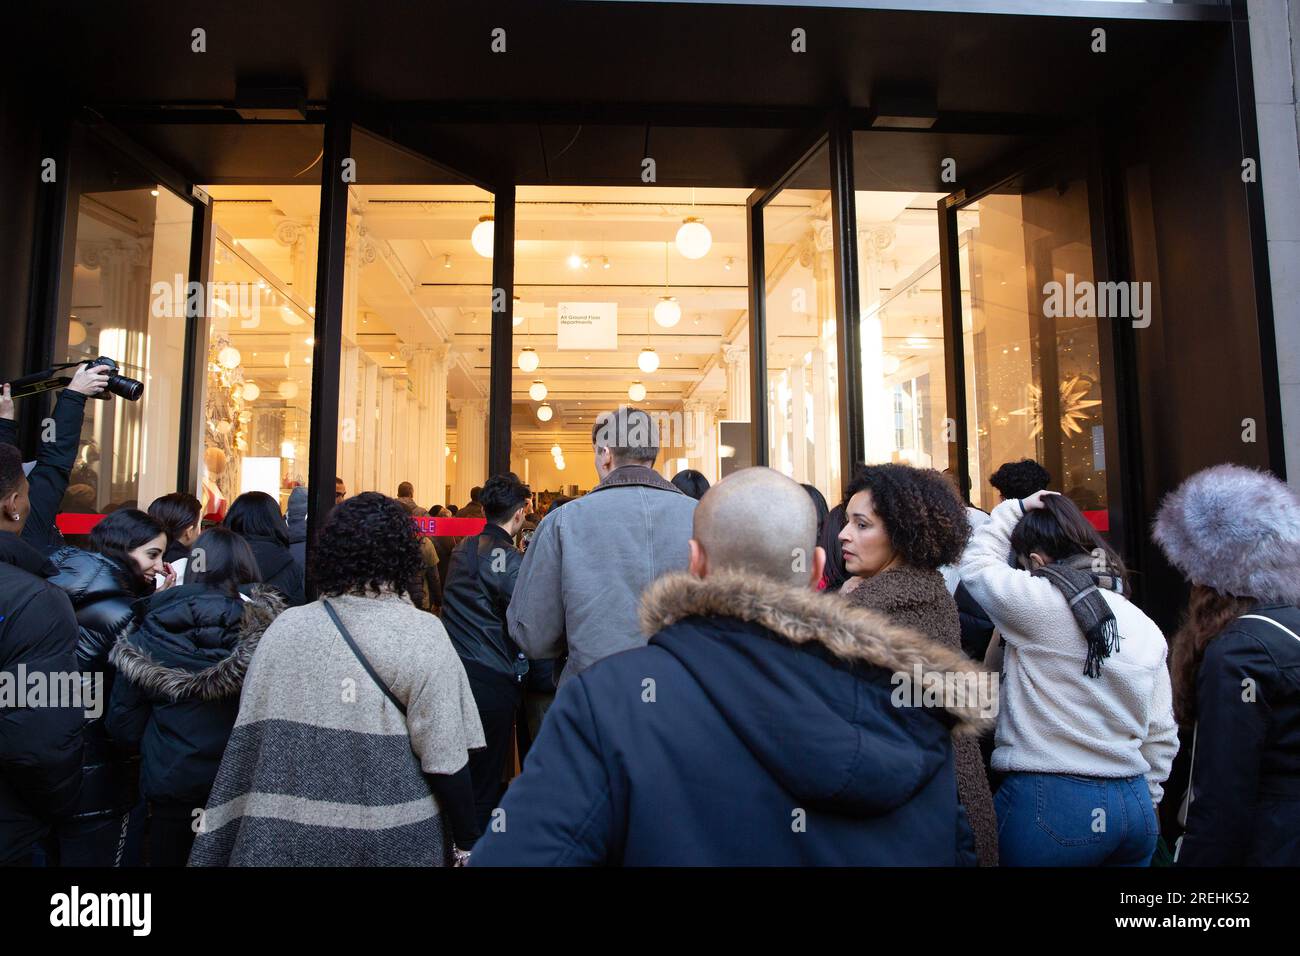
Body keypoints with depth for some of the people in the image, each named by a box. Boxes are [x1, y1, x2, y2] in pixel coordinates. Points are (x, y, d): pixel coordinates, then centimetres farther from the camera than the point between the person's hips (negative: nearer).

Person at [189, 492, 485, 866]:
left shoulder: (285, 628, -7)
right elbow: (445, 759, -16)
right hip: (395, 839, -3)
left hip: (286, 833, 3)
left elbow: (250, 742, 0)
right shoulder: (423, 635, -17)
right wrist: (466, 843, -5)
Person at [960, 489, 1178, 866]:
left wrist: (1015, 508, 11)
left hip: (1049, 805, -7)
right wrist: (1142, 801, 21)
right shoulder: (1145, 626, 8)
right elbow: (1162, 736, 12)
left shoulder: (1042, 603, -15)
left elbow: (977, 563, 3)